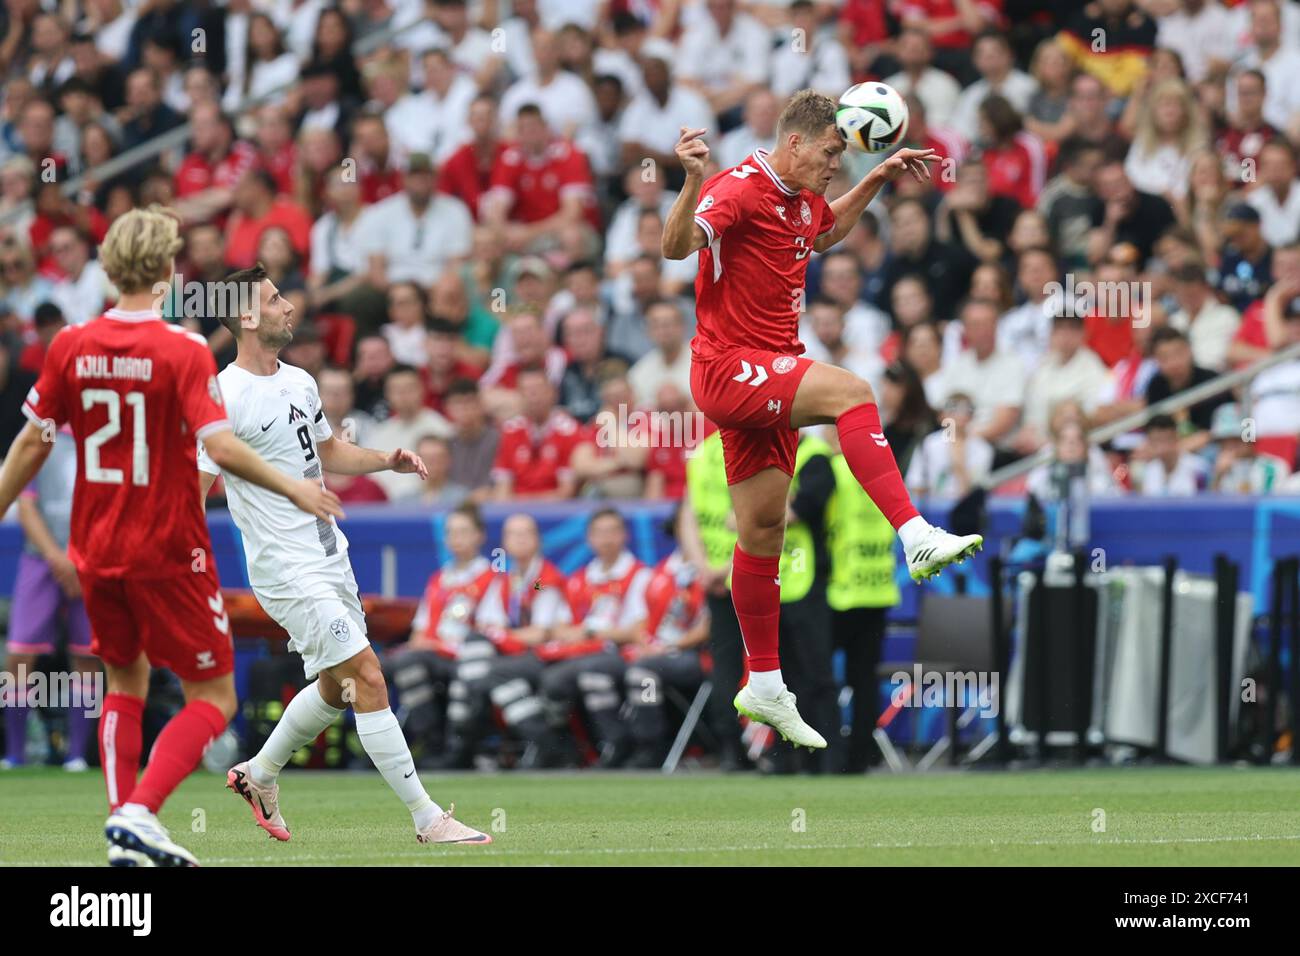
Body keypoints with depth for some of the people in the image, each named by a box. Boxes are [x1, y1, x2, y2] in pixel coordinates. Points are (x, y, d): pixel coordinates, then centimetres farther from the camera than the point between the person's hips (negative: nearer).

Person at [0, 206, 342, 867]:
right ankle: (139, 812, -14)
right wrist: (293, 489, -9)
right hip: (167, 551, -5)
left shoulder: (71, 347, -1)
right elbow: (220, 447, -21)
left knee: (126, 683, 22)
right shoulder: (183, 350, -14)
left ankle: (123, 824, 11)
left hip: (95, 551, 5)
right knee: (212, 696, 4)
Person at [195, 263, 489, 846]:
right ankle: (427, 819, -10)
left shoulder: (299, 382, 10)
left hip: (329, 556, 9)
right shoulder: (227, 397, -15)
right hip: (289, 571, -9)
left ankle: (258, 775, 38)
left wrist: (388, 461, 9)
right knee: (368, 679, -13)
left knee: (338, 687, 17)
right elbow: (193, 490, -16)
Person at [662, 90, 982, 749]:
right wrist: (693, 182, -44)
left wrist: (878, 180, 28)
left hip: (767, 378, 9)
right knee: (850, 392, -30)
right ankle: (916, 537, -39)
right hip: (727, 368, -9)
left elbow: (827, 232, 38)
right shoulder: (738, 191, -14)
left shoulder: (803, 200, 13)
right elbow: (677, 247, -29)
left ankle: (763, 687, 18)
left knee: (763, 530, 12)